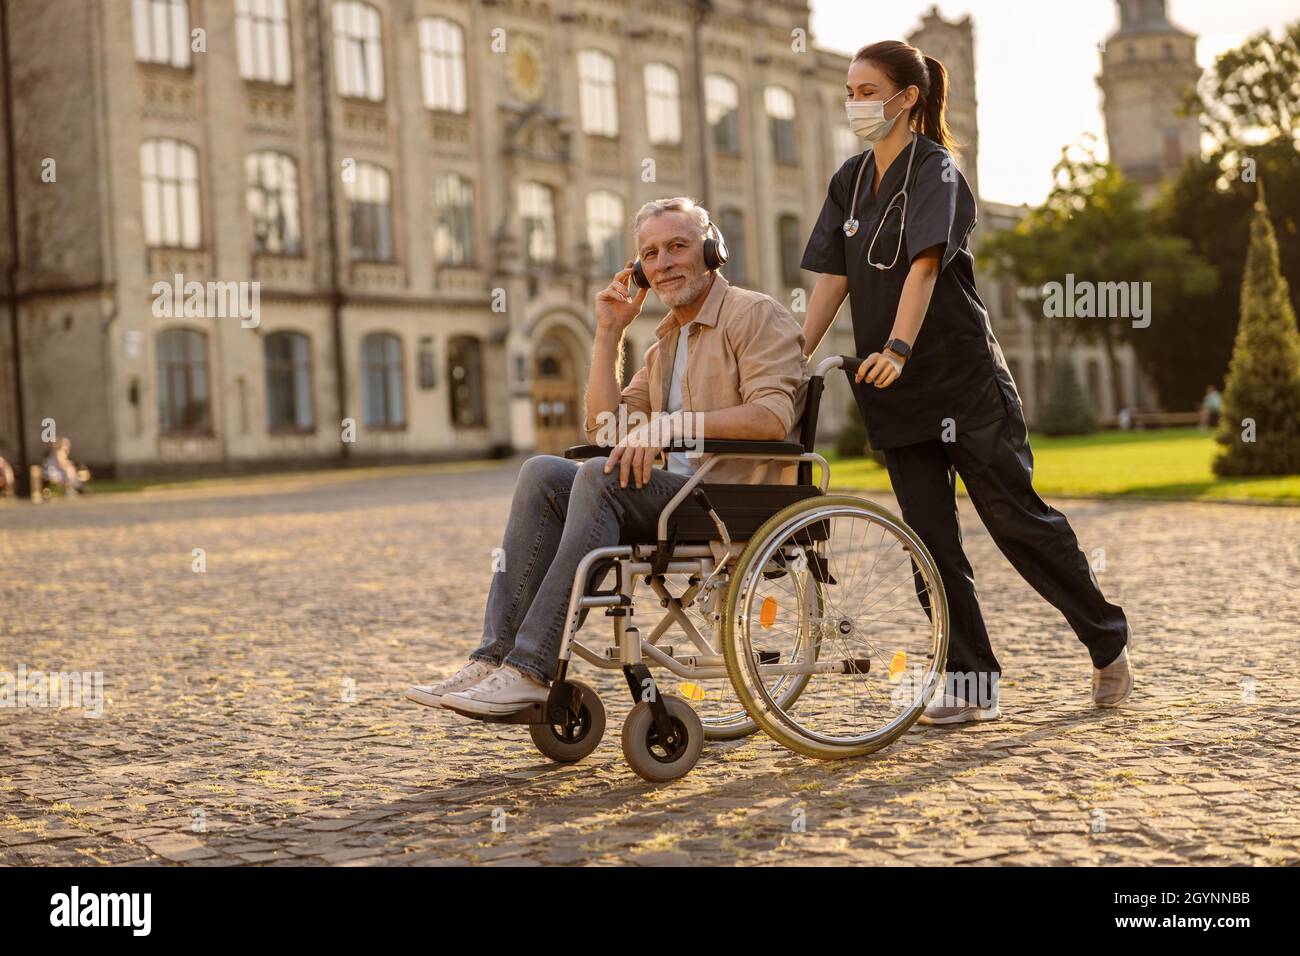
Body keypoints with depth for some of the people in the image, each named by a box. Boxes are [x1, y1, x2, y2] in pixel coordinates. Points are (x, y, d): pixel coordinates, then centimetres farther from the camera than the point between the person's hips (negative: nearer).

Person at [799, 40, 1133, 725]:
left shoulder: (936, 172, -9)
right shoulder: (849, 182, 11)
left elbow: (924, 265, -24)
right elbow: (832, 278, 8)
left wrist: (897, 348, -38)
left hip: (964, 378, -6)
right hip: (896, 389, 6)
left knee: (1018, 519, 1)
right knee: (931, 539, 3)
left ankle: (1109, 642, 20)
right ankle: (970, 683, 9)